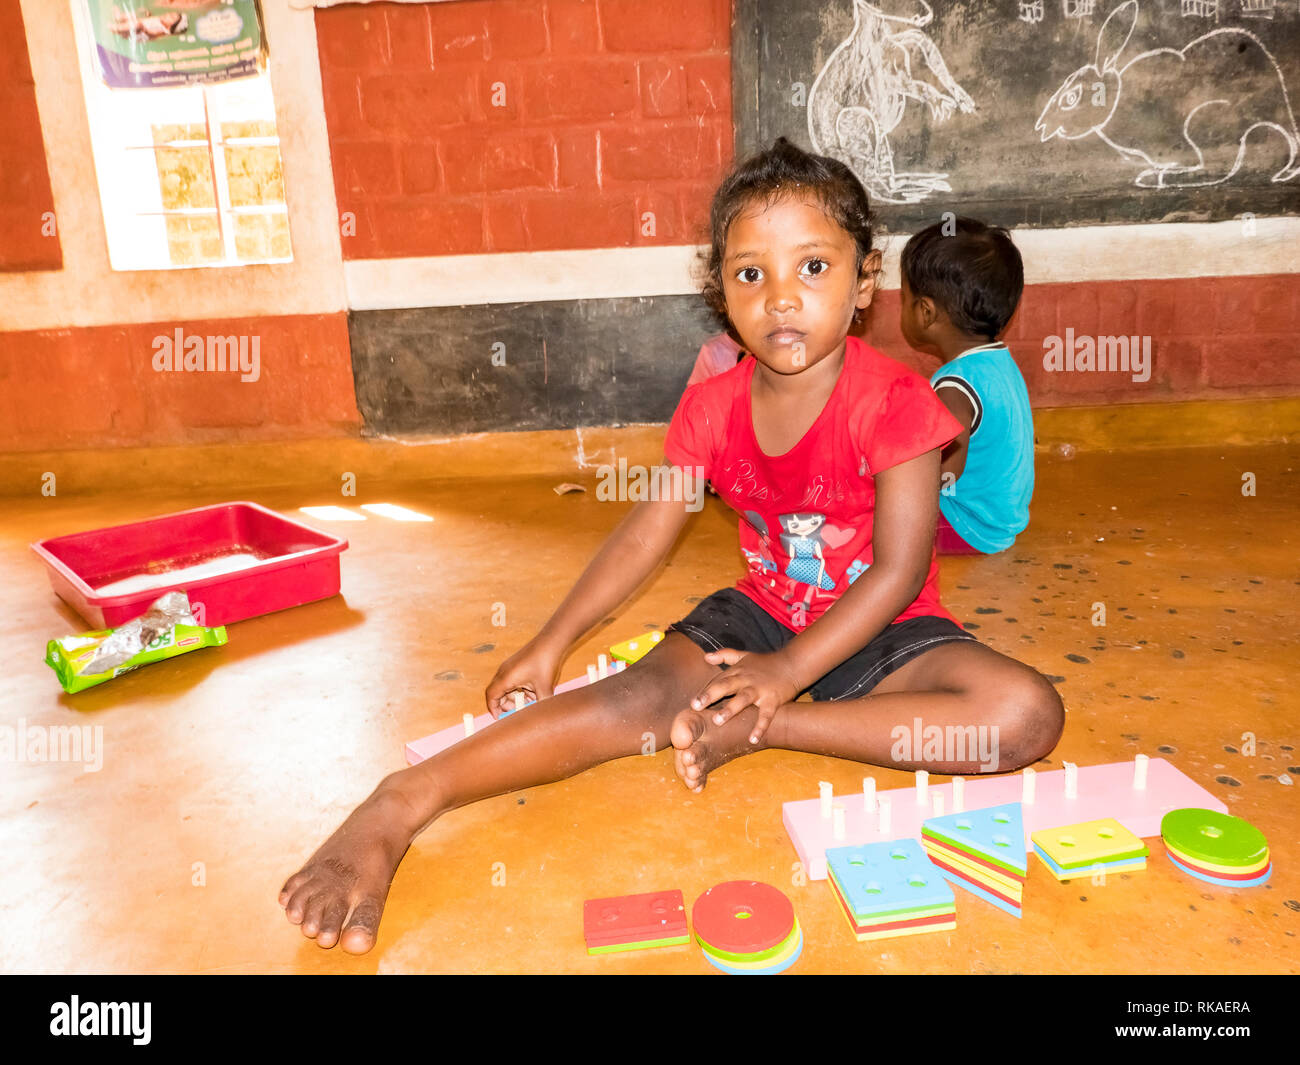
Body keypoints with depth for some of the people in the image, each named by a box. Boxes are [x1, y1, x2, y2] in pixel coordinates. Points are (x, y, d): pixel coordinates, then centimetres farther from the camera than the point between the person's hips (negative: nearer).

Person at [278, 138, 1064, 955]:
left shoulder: (894, 402, -18)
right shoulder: (714, 407, -5)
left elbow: (900, 570, -19)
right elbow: (646, 535, 0)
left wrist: (785, 673, -22)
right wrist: (552, 644, -3)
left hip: (882, 632, -1)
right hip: (760, 614, 2)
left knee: (1027, 713, -27)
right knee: (642, 695, -23)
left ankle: (754, 730, -29)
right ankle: (403, 804, -28)